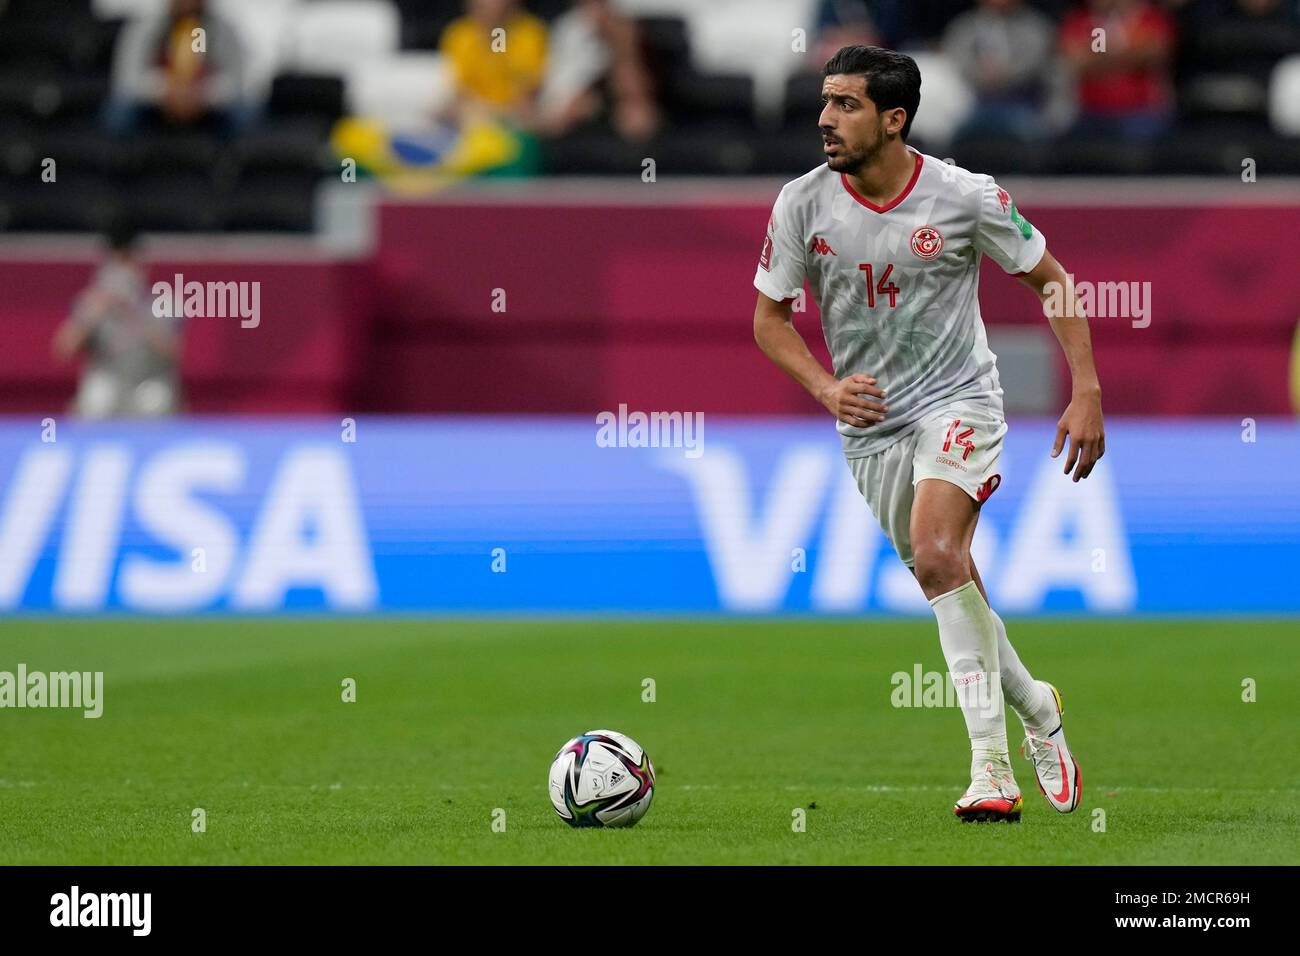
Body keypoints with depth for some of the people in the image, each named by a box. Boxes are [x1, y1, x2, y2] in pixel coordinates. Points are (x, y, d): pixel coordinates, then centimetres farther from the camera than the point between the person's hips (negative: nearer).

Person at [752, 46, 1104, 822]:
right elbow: (769, 317, 4)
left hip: (957, 403, -4)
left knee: (937, 555, -27)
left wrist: (1087, 394, -7)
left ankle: (992, 766, -25)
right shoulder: (803, 204, -7)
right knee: (950, 586, 10)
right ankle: (1035, 708, 37)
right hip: (869, 424, 4)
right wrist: (825, 387, -14)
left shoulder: (967, 198, -13)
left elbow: (1051, 279, -1)